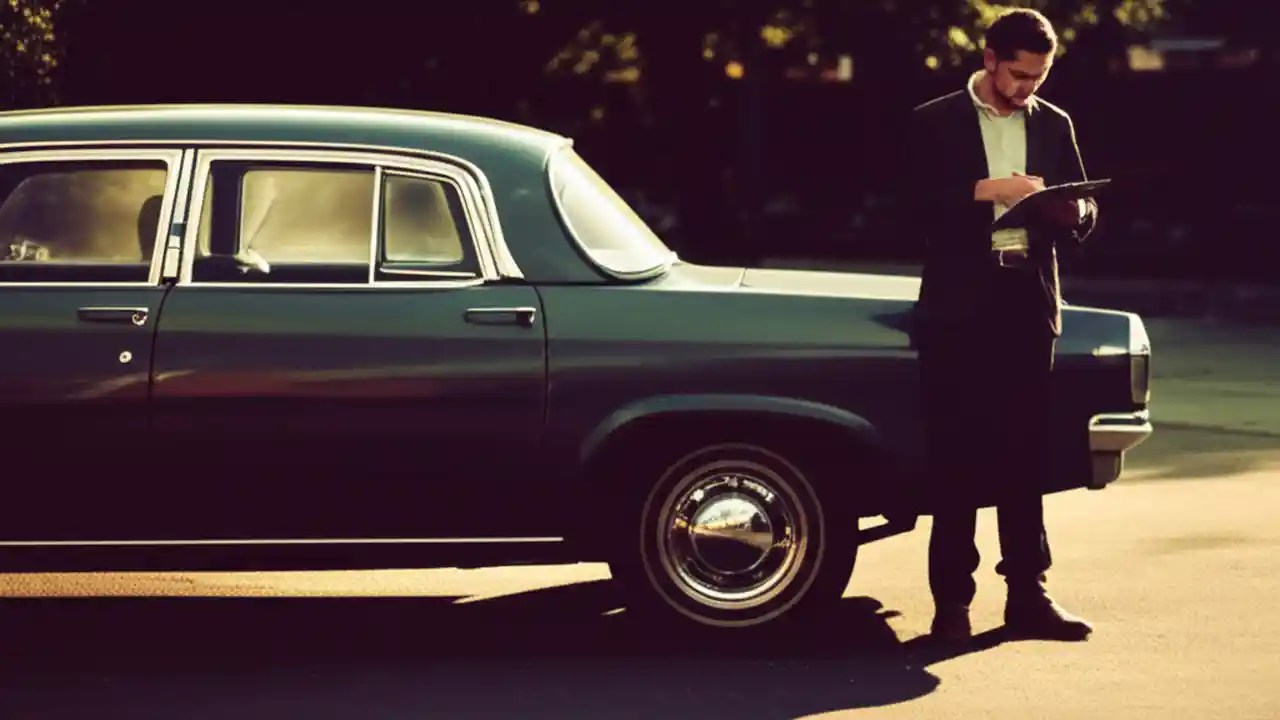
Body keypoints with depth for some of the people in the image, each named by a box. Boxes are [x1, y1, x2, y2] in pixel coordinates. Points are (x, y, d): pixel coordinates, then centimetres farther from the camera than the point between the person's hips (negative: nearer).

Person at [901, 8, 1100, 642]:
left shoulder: (1054, 125, 12)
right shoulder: (934, 124, 1)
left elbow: (1084, 213, 11)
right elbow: (918, 213, -7)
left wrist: (1071, 213, -12)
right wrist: (983, 191, -19)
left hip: (1028, 304, 3)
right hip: (959, 306, -3)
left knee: (1026, 454, 5)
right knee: (956, 454, 0)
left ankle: (1027, 594, 9)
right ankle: (951, 599, 4)